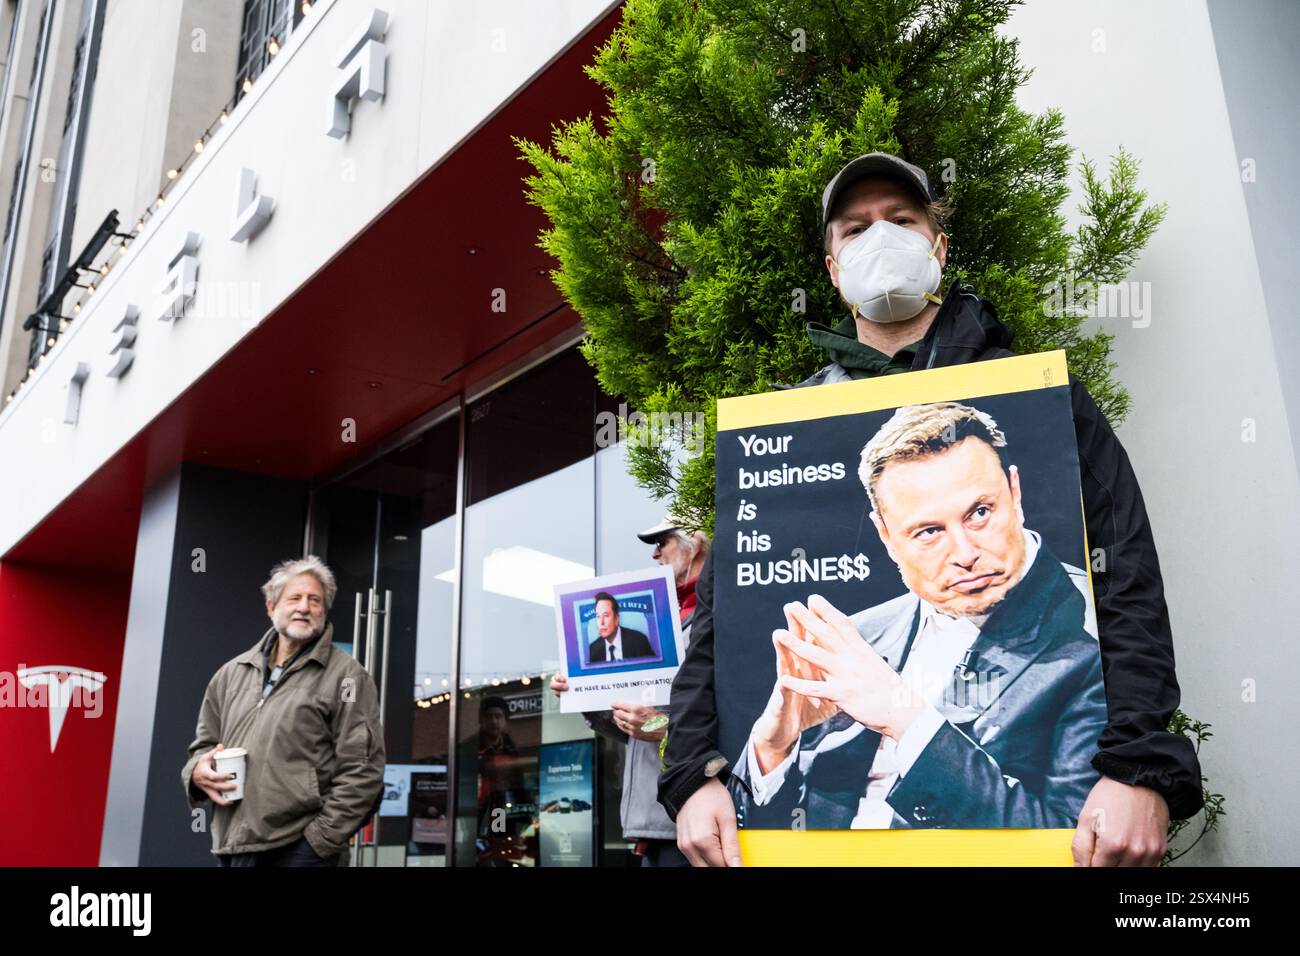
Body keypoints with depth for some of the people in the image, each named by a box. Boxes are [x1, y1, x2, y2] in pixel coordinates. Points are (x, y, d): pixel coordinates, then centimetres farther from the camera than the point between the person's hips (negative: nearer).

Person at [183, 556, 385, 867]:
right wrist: (198, 771, 1)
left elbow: (361, 772, -8)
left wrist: (320, 839, -12)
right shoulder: (232, 673, 14)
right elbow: (204, 744, 23)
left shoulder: (346, 676, -3)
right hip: (231, 849, 5)